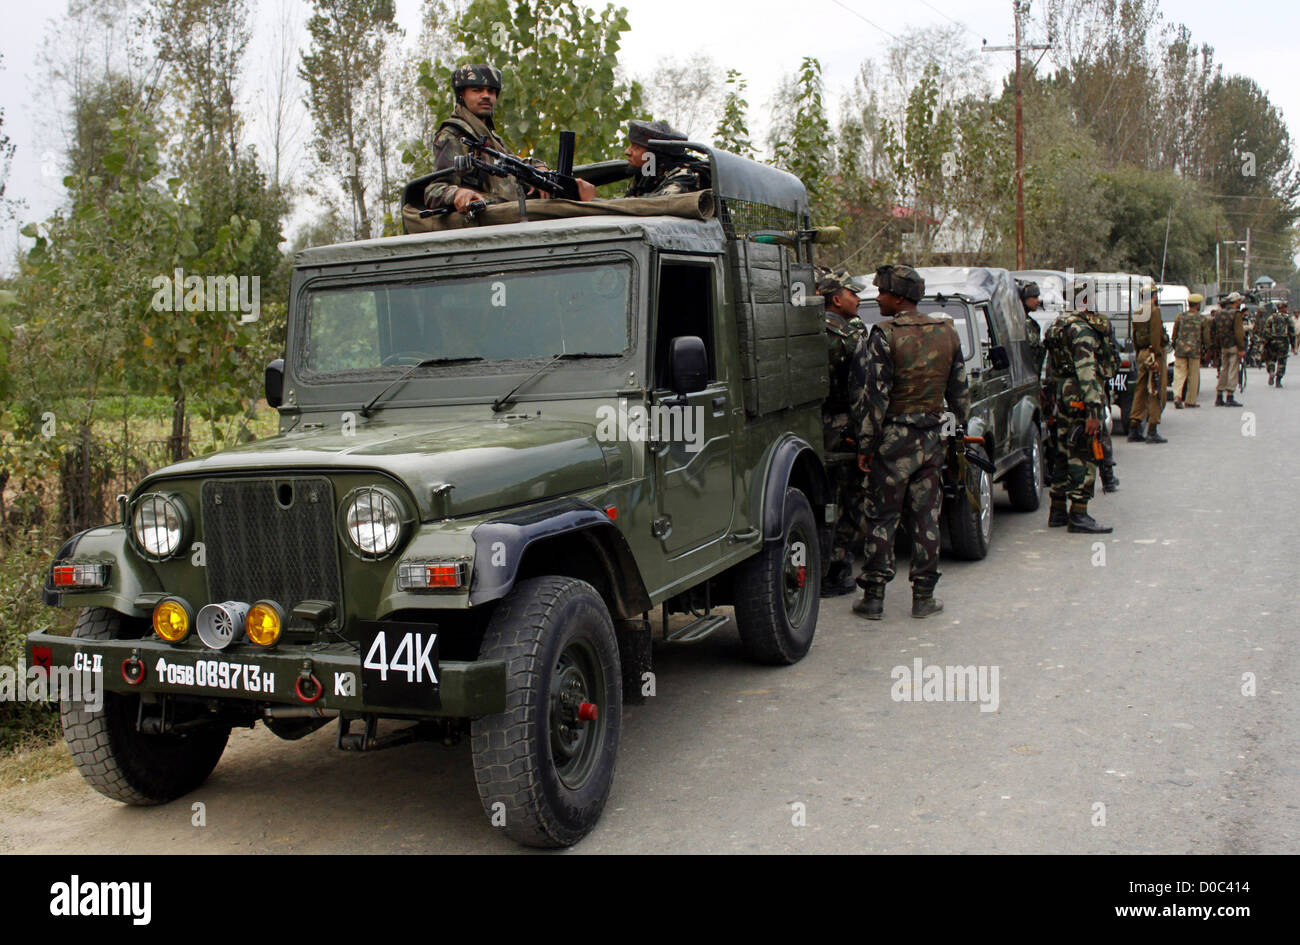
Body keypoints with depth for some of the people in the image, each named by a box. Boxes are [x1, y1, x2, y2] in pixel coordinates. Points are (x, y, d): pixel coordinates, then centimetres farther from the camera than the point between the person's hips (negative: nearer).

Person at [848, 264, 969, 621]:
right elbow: (960, 390, 12)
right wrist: (962, 426, 25)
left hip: (894, 437, -5)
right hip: (933, 436, 5)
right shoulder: (947, 333, 6)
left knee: (882, 517, 3)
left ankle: (874, 596, 6)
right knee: (927, 516, 9)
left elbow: (873, 396, -14)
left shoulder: (883, 336, -13)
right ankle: (923, 597, 13)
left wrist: (866, 445, -9)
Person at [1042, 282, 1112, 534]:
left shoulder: (1056, 326, 15)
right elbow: (1086, 371, -22)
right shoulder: (1083, 329, -14)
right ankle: (1078, 515, -5)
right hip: (1078, 401, -9)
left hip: (1059, 400, 9)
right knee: (1083, 457, -5)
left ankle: (1057, 512, 20)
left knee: (1062, 456, 14)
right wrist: (1093, 411, -25)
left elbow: (1050, 370, 21)